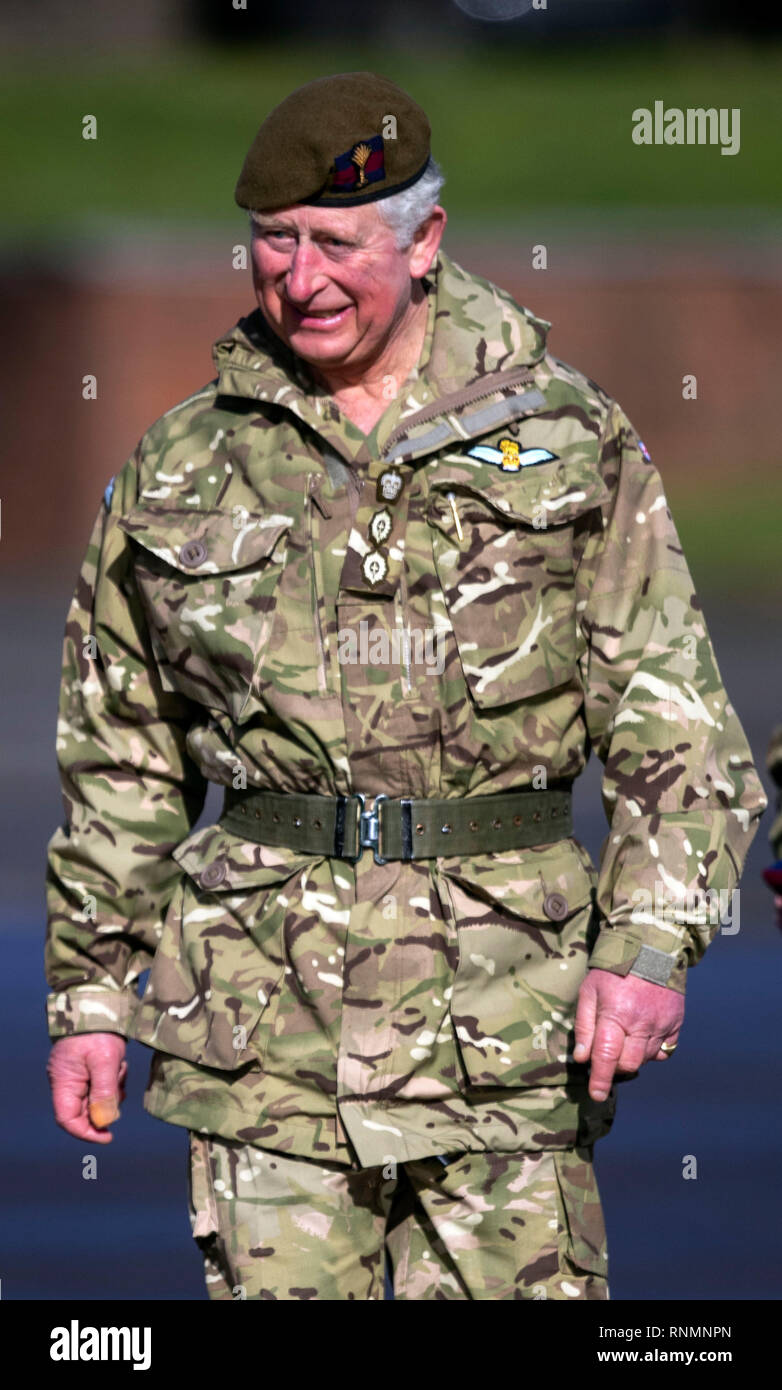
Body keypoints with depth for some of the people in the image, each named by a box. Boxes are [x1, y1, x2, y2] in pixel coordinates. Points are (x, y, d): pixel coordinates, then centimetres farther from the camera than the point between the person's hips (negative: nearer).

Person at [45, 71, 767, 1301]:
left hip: (505, 1000, -1)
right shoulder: (183, 468, 10)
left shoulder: (570, 438, 5)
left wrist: (652, 943, -10)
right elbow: (120, 752, 16)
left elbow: (676, 717, 2)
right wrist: (88, 989, 13)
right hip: (267, 1003, 1)